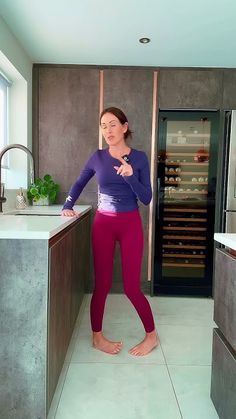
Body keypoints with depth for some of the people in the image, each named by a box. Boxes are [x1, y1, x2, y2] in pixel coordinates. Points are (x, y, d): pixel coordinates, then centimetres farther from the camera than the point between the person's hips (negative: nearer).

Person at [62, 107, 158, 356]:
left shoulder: (139, 158, -3)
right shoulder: (97, 157, 1)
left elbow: (146, 199, -6)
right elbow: (79, 184, 17)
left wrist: (130, 175, -20)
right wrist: (67, 207, 4)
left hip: (130, 225, -1)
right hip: (102, 224, 2)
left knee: (131, 287, 1)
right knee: (102, 284, 6)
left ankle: (151, 335, 24)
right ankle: (97, 336, 27)